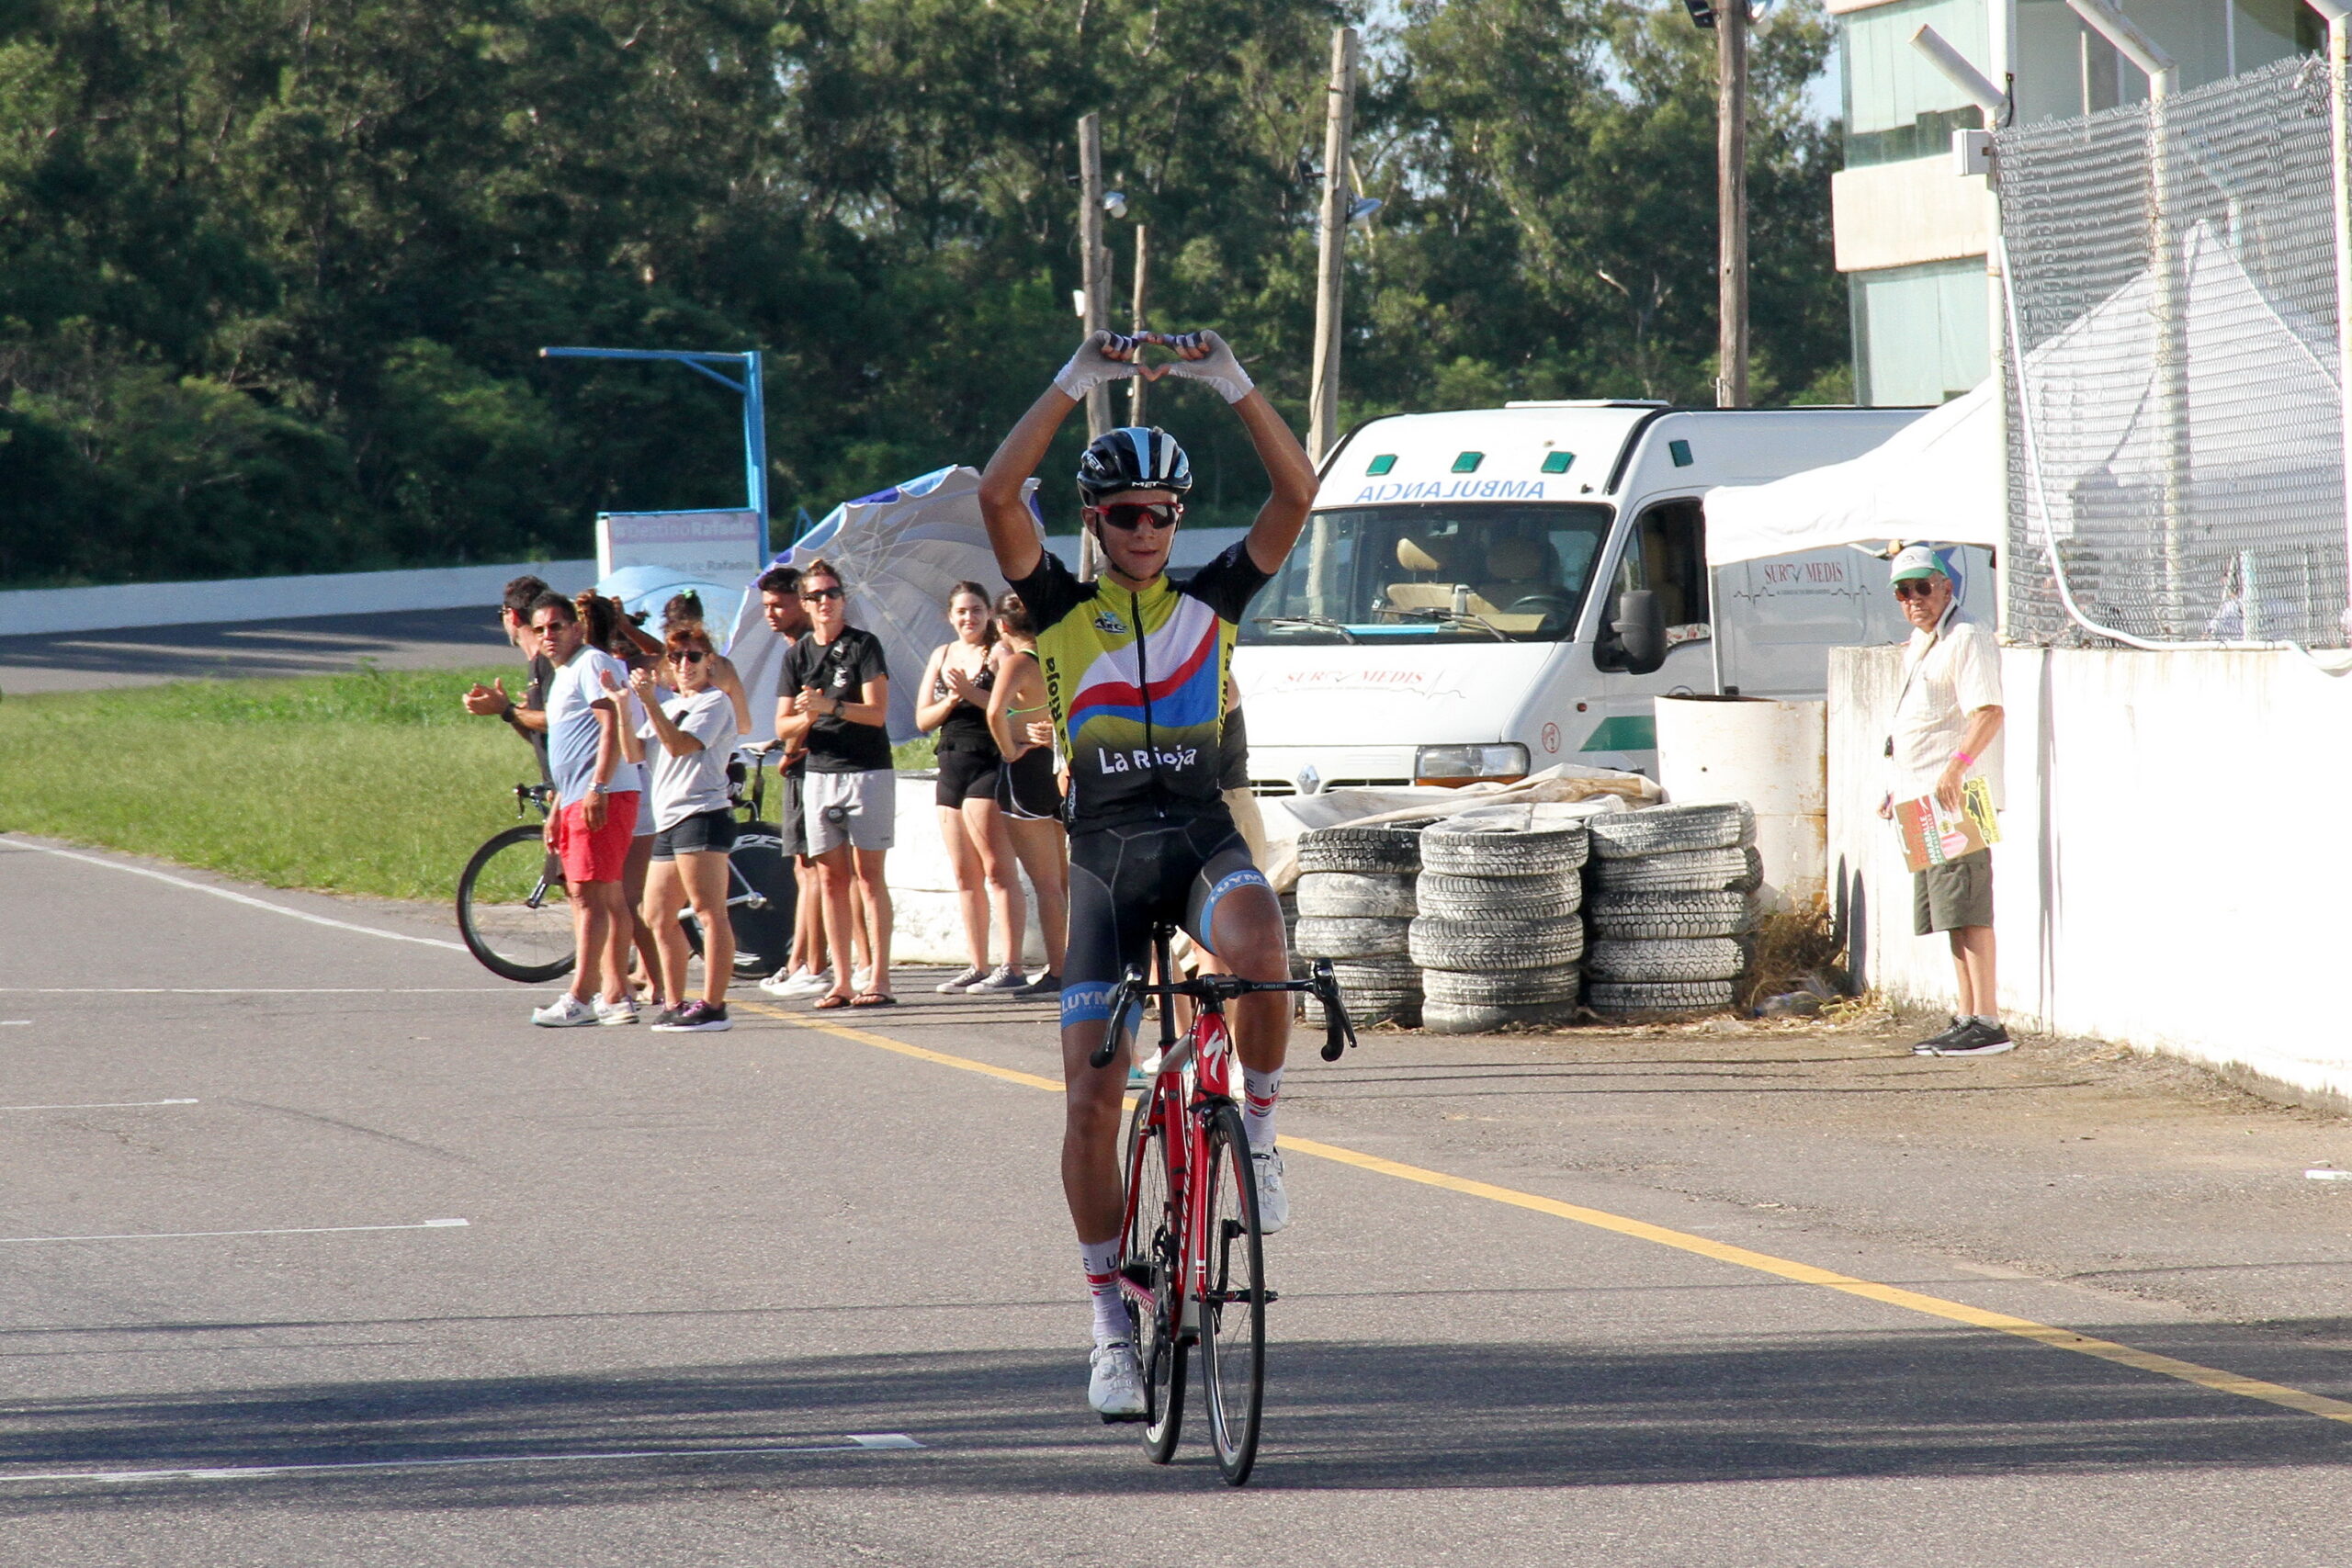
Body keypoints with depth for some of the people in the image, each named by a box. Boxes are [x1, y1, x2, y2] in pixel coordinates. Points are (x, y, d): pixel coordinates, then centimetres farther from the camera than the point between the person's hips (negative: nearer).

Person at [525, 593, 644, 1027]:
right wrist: (556, 811, 28)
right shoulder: (563, 676, 25)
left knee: (588, 894, -14)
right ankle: (615, 995, 9)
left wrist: (598, 787, -25)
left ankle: (580, 998, -19)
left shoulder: (592, 663, -6)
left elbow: (611, 725, -17)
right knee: (606, 897, 9)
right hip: (576, 800, 11)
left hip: (602, 797, -11)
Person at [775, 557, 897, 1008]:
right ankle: (842, 981, 6)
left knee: (868, 875, -6)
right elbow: (783, 728, 11)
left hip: (867, 771, -5)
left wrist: (831, 706, -25)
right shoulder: (798, 654, 11)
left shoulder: (864, 645, -3)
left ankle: (878, 979, -7)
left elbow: (877, 712, -11)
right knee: (831, 878, 3)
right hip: (820, 773, 5)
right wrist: (806, 718, -10)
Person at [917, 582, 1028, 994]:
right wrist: (950, 701, -5)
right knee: (965, 875, 9)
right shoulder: (942, 656, 16)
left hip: (989, 763, -7)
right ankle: (978, 967, 13)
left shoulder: (999, 654, -4)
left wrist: (970, 692, -20)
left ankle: (1012, 967, -11)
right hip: (952, 766, 7)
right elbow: (923, 719, 13)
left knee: (996, 870, -10)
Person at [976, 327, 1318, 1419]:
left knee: (1256, 942, -37)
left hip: (1200, 833, 0)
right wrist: (1075, 384, -10)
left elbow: (1296, 492, -1)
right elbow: (998, 494, -8)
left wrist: (1232, 383, -8)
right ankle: (1110, 1318, 9)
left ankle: (1258, 1124, -11)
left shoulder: (1209, 602, 9)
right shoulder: (1064, 612, 6)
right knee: (1091, 1097, -4)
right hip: (1104, 848, 1)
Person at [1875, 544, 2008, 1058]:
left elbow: (1988, 712, -22)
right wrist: (1898, 785, 27)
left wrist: (1956, 765, -32)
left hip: (1957, 798, -10)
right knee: (1949, 911, 11)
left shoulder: (1967, 638, -11)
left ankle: (1987, 1022, -16)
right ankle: (1967, 1016, 14)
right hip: (1923, 799, 10)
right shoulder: (1918, 643, 21)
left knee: (1965, 908, -13)